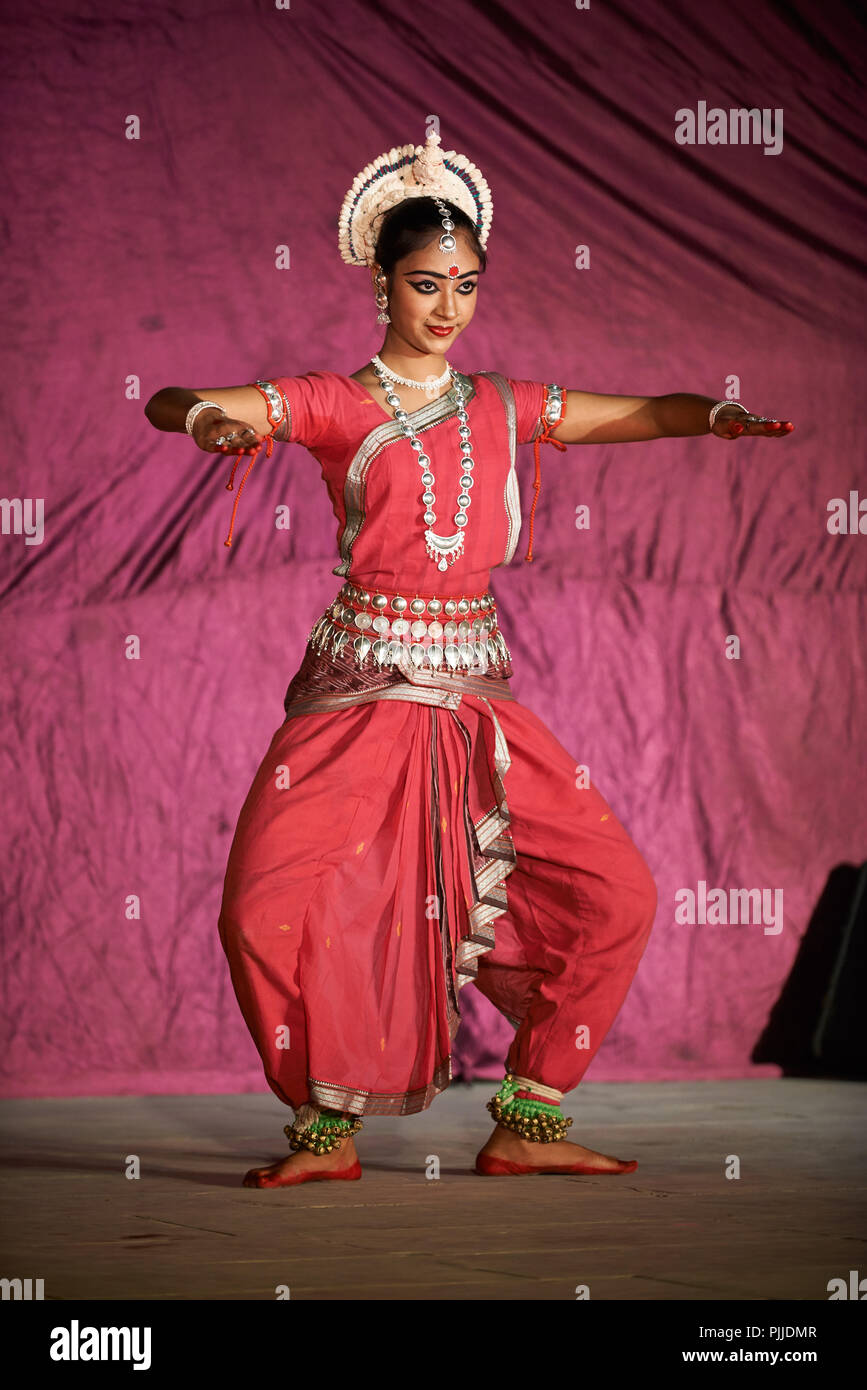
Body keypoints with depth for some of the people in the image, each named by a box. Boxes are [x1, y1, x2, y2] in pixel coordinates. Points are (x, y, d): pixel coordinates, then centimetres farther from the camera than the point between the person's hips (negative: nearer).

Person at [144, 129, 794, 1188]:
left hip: (476, 695, 4)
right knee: (265, 911, -18)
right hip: (359, 694, -4)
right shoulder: (331, 406, 1)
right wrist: (212, 419, -32)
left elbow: (642, 412, 13)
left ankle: (527, 1122, 10)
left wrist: (723, 415, -8)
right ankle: (326, 1130, 3)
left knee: (617, 893, -3)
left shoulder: (503, 409, 12)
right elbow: (168, 404, -8)